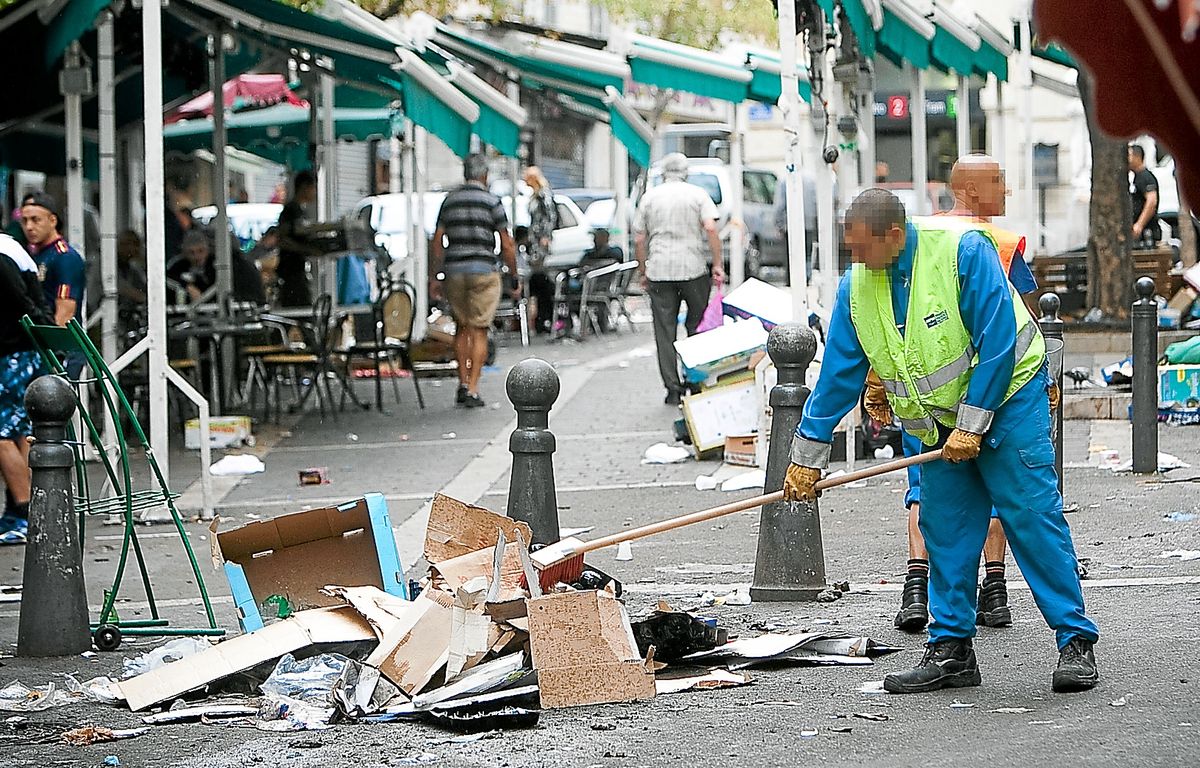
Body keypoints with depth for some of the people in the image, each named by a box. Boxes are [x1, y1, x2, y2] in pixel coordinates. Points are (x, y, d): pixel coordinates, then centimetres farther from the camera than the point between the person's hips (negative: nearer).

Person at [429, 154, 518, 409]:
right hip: (484, 271, -3)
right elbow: (507, 245, -4)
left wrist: (434, 278, 10)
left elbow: (437, 242, 5)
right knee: (479, 331, -1)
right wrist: (515, 278, 4)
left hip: (454, 271, 3)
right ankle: (472, 390, -6)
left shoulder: (450, 200, 8)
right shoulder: (492, 202, -3)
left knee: (461, 328, 17)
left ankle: (462, 384, 15)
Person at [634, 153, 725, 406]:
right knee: (698, 328, 11)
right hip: (693, 269, -1)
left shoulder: (649, 197, 9)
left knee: (665, 333, 2)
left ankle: (673, 389, -1)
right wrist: (717, 265, -6)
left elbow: (639, 240, 7)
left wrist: (642, 272, 16)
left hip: (659, 272, 1)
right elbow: (711, 228, -9)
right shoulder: (697, 194, 3)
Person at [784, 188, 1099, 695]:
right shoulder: (855, 286, -3)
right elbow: (838, 373, 5)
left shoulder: (963, 249, -21)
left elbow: (997, 343, -20)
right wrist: (807, 456, 5)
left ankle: (1076, 643, -8)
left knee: (1033, 515, -10)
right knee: (945, 532, 2)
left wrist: (972, 425, -20)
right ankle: (951, 649, 8)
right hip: (939, 421, 6)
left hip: (1005, 396, -6)